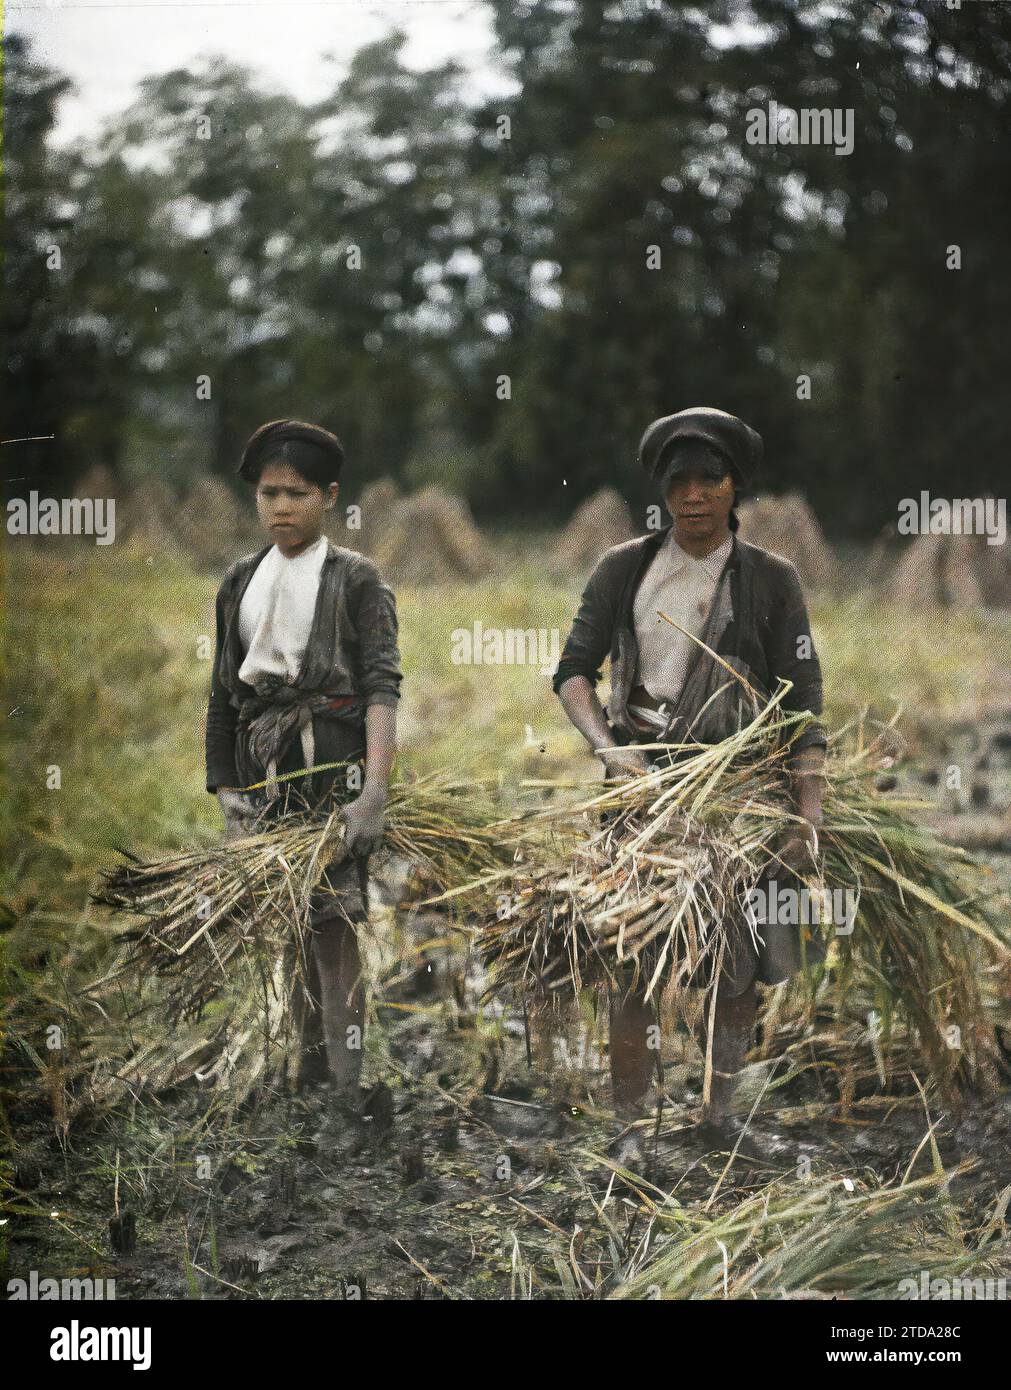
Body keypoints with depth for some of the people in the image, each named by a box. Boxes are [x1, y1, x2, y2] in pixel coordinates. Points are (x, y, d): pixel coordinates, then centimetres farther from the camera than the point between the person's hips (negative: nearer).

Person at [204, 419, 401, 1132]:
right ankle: (312, 1056, 20)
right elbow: (224, 691, 17)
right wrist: (227, 788, 10)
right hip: (263, 767, 5)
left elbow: (381, 687, -9)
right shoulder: (241, 581, 14)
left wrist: (376, 787, -21)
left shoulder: (357, 580, 0)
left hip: (335, 762, -5)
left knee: (334, 921, -10)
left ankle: (346, 1088, -8)